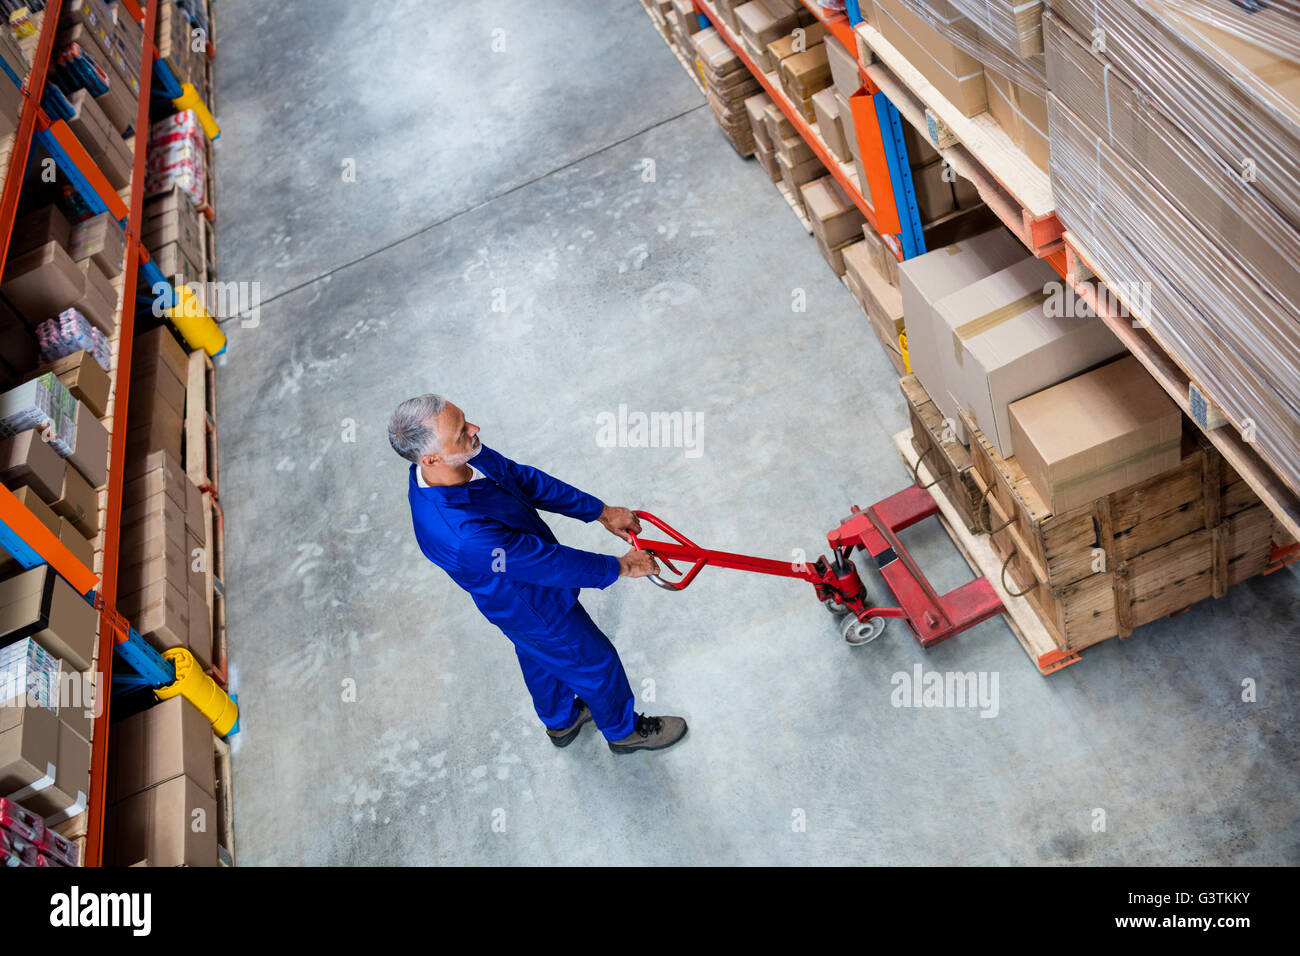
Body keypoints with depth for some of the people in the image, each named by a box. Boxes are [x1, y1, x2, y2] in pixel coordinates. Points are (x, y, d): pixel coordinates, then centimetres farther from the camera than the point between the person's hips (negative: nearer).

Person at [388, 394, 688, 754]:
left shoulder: (464, 455, -22)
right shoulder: (462, 534, -46)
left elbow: (524, 478, -9)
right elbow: (546, 564, -34)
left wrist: (602, 512, -6)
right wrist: (619, 567, -19)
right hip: (536, 609, -8)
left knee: (539, 656, 32)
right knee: (594, 662, 18)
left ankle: (561, 722, 62)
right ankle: (625, 730, 48)